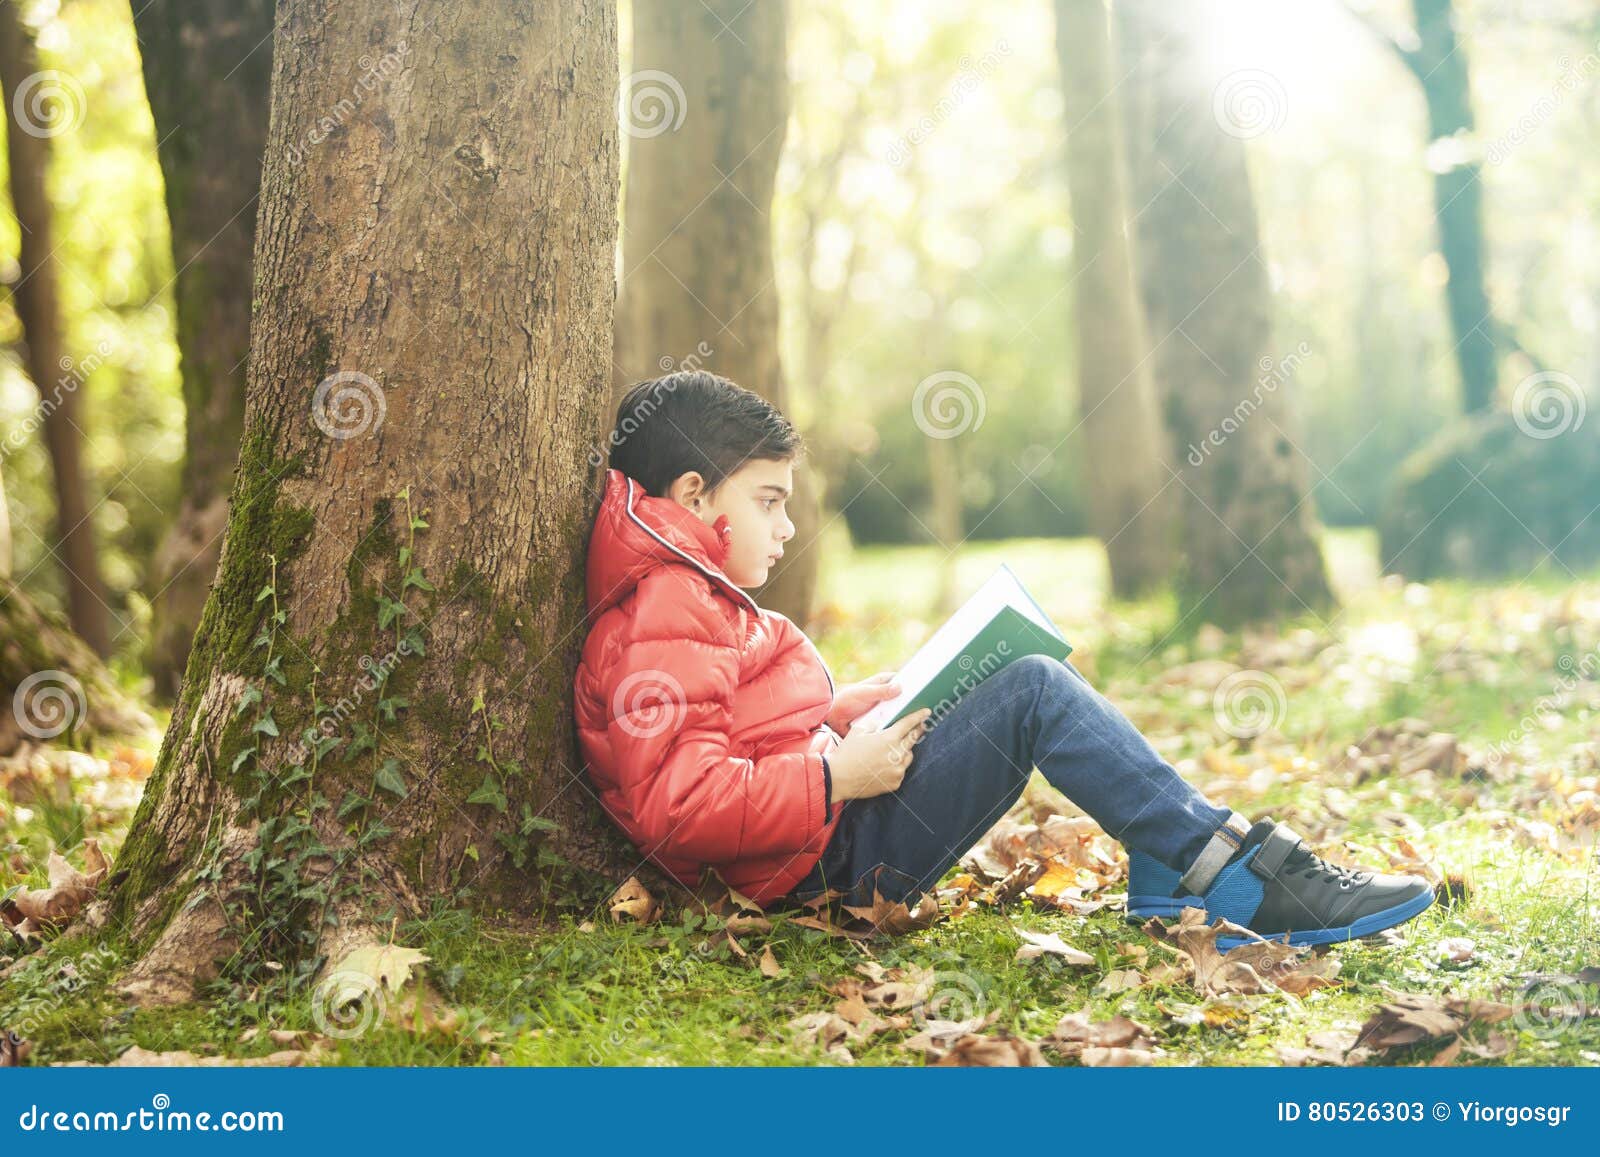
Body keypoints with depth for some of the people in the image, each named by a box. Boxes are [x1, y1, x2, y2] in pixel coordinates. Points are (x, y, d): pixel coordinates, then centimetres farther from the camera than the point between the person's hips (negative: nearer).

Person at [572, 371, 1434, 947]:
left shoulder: (684, 598, 19)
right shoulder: (664, 625, -16)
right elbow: (678, 807, -29)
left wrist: (850, 706, 11)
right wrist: (839, 778, -22)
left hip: (834, 825, 11)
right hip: (828, 857, -11)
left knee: (1021, 678, 15)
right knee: (1035, 694, -17)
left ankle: (1166, 867, 4)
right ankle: (1244, 883, -15)